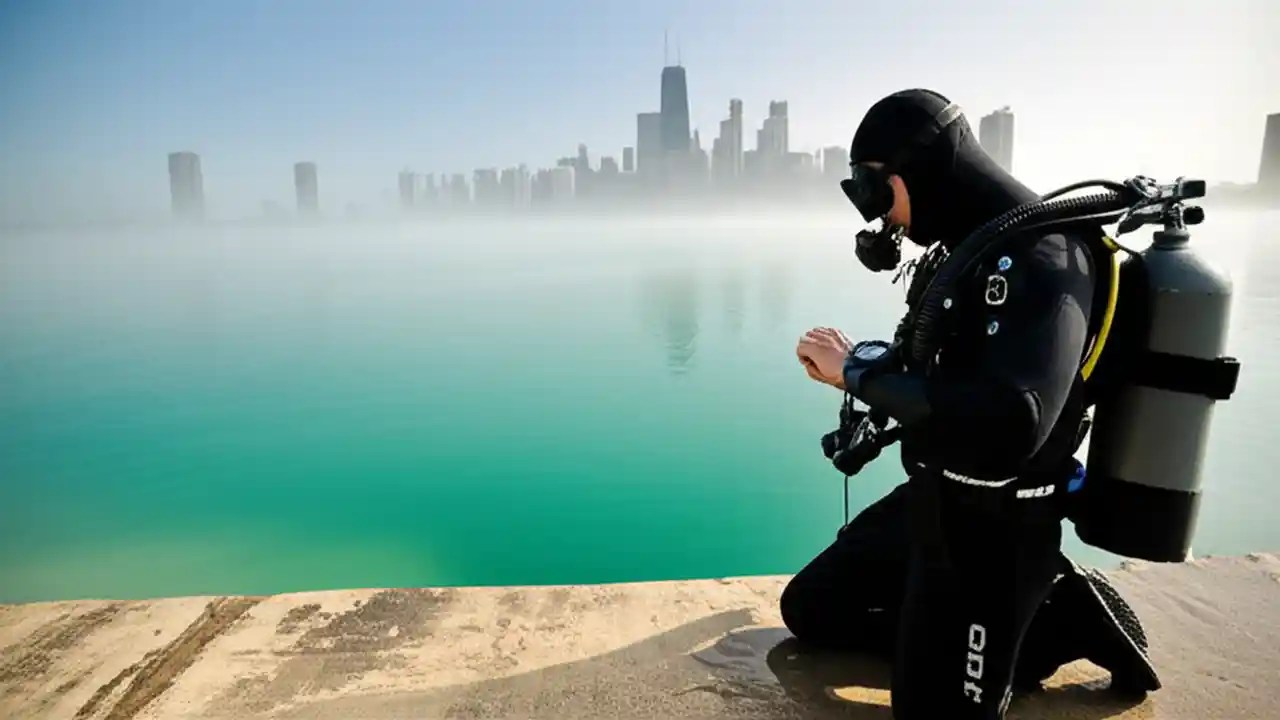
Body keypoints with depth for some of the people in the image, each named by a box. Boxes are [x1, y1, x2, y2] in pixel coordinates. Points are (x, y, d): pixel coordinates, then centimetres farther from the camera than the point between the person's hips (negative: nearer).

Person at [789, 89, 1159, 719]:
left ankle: (1064, 620, 18)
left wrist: (860, 372, -27)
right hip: (929, 496, 8)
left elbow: (1011, 423, -37)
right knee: (810, 607, 17)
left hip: (995, 524, -8)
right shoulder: (962, 247, 3)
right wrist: (858, 359, -5)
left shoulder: (1045, 256, -23)